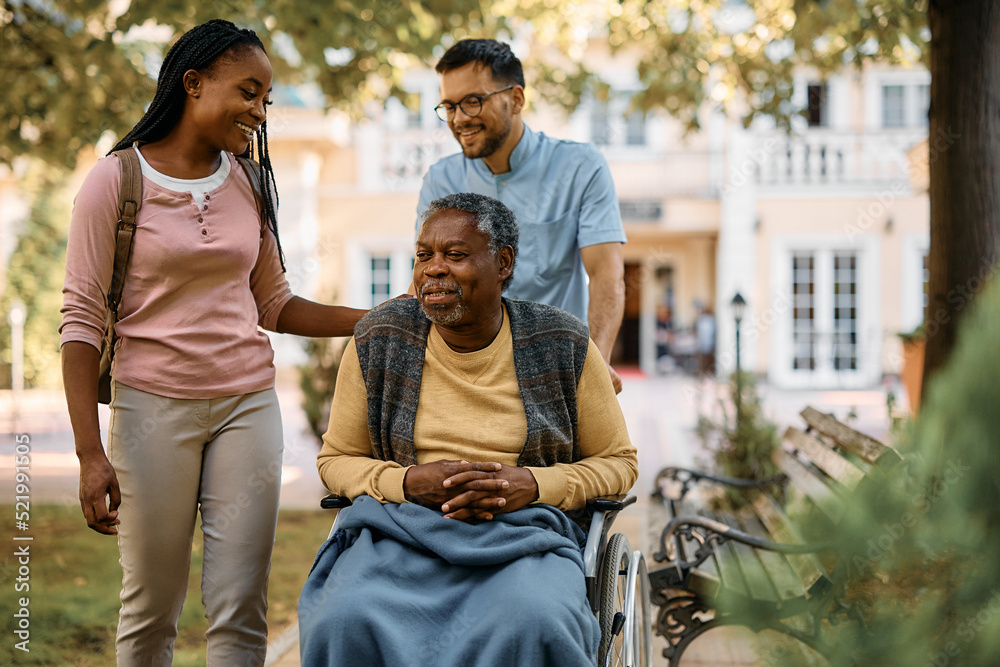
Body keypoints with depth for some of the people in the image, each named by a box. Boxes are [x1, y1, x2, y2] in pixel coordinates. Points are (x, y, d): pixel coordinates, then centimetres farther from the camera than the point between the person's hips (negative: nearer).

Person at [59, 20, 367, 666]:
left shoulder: (246, 184, 9)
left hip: (247, 403, 4)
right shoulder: (116, 181, -5)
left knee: (241, 613, 1)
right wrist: (91, 454, -12)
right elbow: (82, 320, -6)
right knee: (150, 612, 3)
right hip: (153, 405, -4)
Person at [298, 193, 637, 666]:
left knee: (534, 626, -36)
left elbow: (618, 462, 10)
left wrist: (531, 485, -10)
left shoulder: (563, 347, 3)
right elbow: (336, 460, 14)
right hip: (400, 529, 1)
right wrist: (408, 482, -9)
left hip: (524, 533, -1)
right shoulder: (378, 342, 6)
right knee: (348, 623, -32)